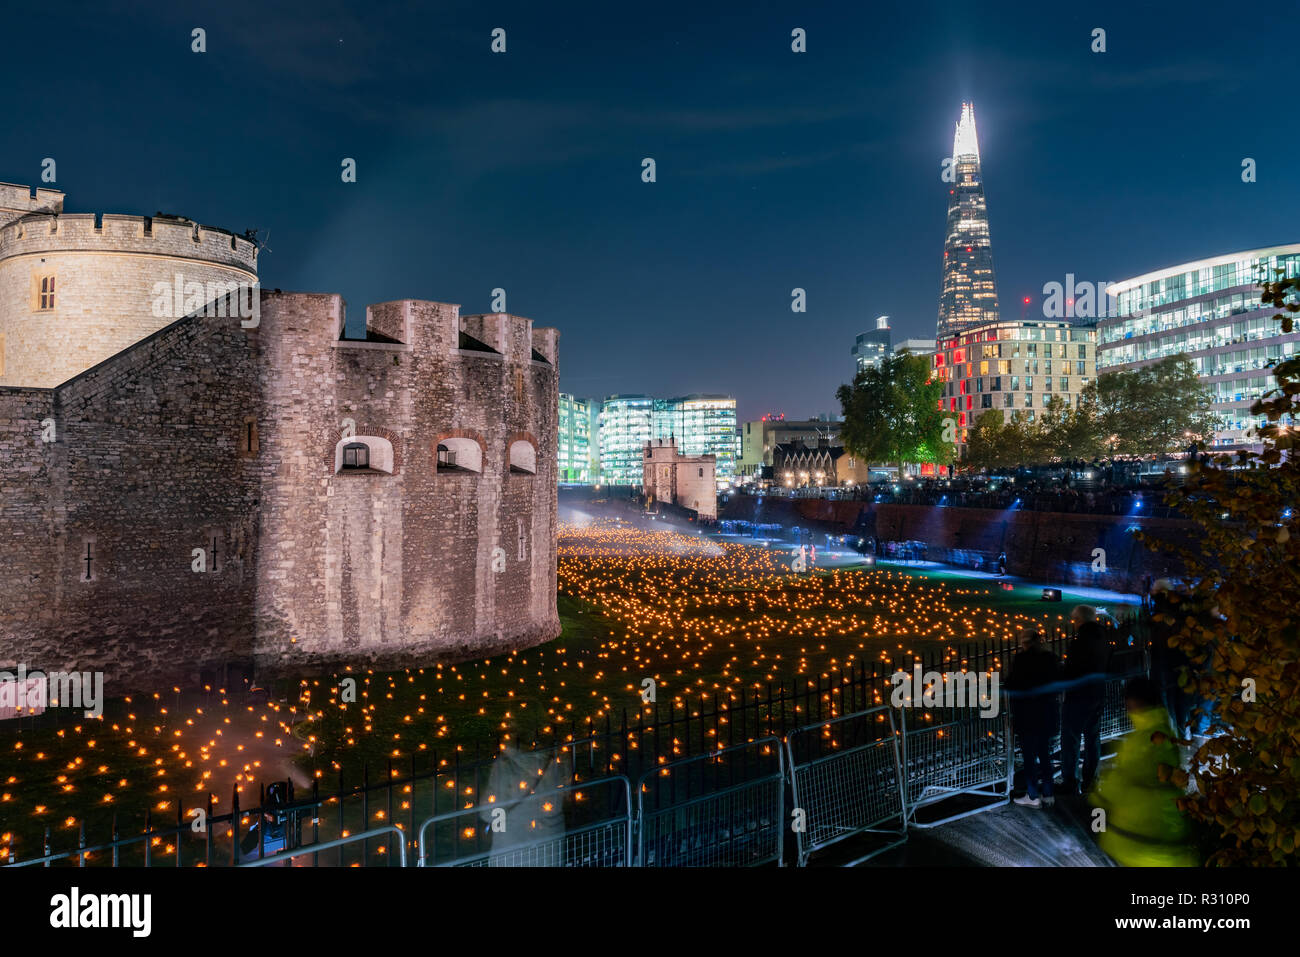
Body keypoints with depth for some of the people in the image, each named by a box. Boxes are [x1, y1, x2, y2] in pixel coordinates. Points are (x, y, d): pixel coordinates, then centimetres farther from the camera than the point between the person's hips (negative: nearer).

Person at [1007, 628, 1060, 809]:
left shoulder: (1021, 659, -14)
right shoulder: (1051, 658, 3)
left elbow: (1012, 685, -14)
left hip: (1027, 714, -6)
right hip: (1048, 712, 6)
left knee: (1029, 755, 2)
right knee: (1044, 753, 14)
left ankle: (1033, 796, 6)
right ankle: (1048, 794, 19)